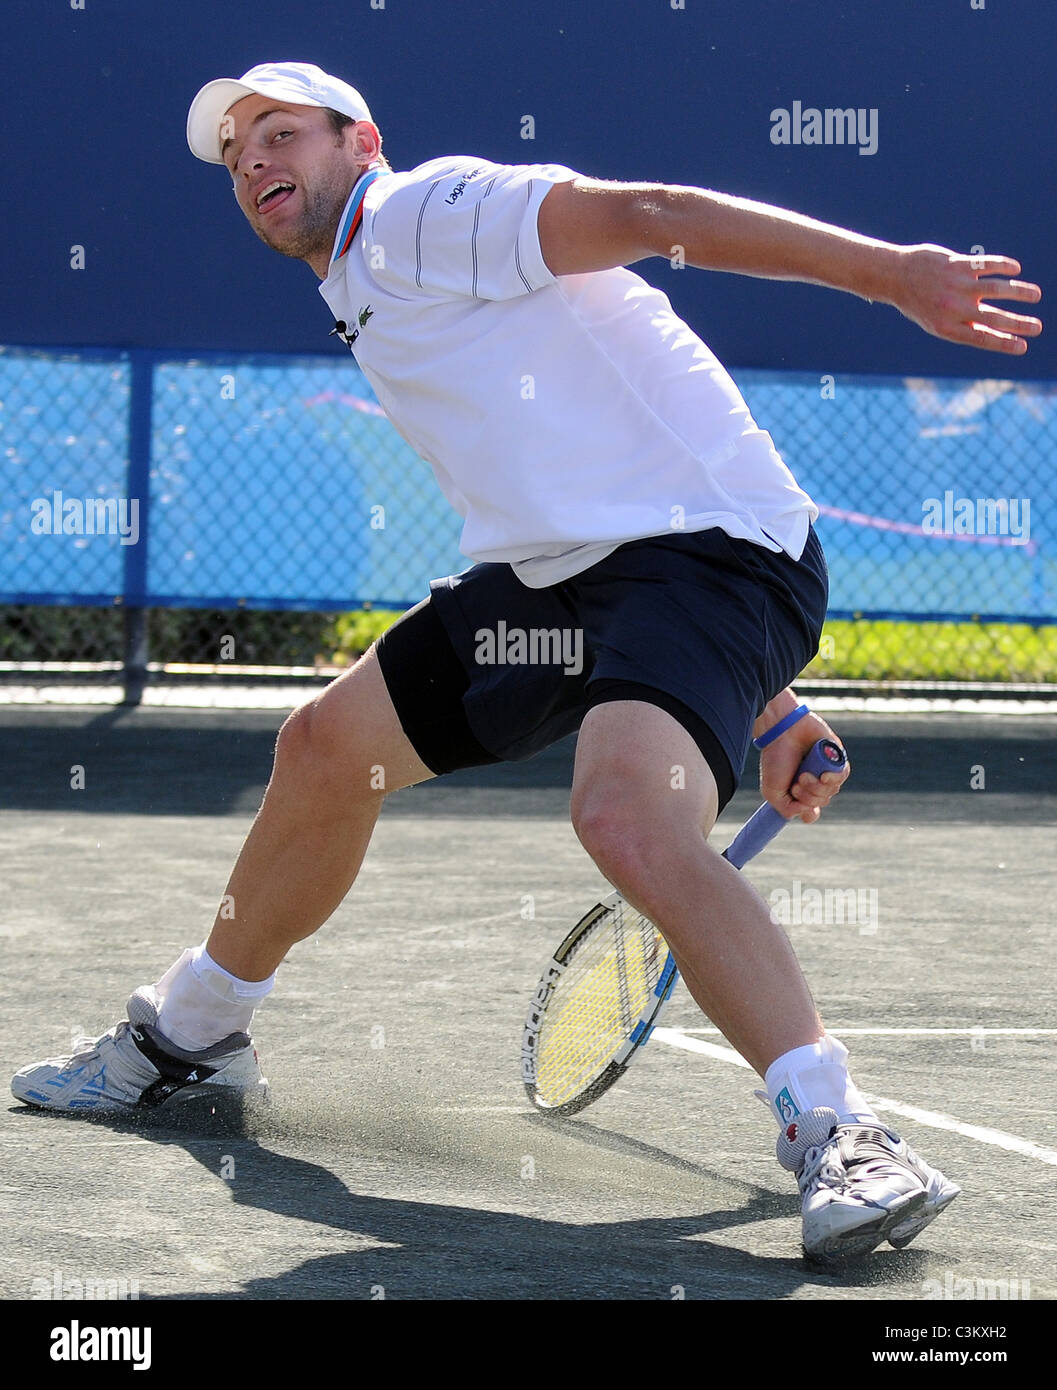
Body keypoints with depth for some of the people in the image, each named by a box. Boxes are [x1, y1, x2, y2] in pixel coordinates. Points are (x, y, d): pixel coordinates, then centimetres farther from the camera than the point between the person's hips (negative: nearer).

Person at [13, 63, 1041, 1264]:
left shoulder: (426, 211, -6)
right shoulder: (368, 307, 23)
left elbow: (653, 214, -19)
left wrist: (890, 271, -31)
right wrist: (762, 708, 23)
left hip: (711, 551, -10)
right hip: (563, 576, 10)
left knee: (627, 815, -35)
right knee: (328, 747, 17)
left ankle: (842, 1143, -35)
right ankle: (189, 1040, 37)